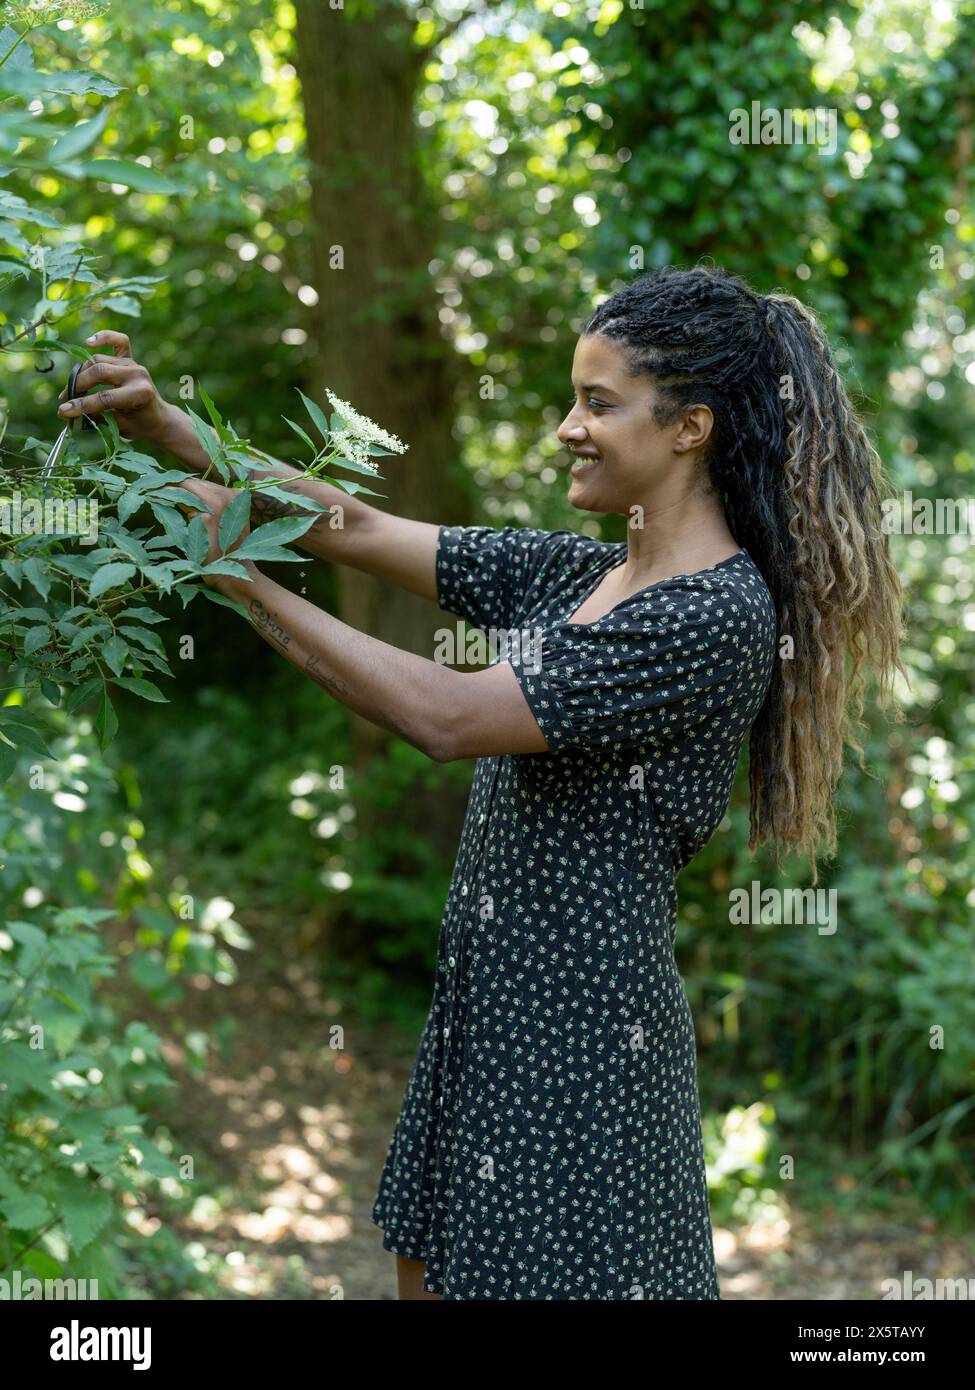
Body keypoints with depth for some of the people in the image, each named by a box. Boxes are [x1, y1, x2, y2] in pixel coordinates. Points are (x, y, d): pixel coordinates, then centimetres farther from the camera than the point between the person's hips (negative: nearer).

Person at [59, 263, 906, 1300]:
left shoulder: (721, 615, -19)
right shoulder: (578, 573, 8)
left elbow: (450, 718, -21)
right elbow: (360, 530, 7)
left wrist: (241, 579, -15)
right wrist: (171, 430, -2)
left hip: (583, 1029, -8)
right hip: (483, 1007, 8)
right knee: (429, 1268, 18)